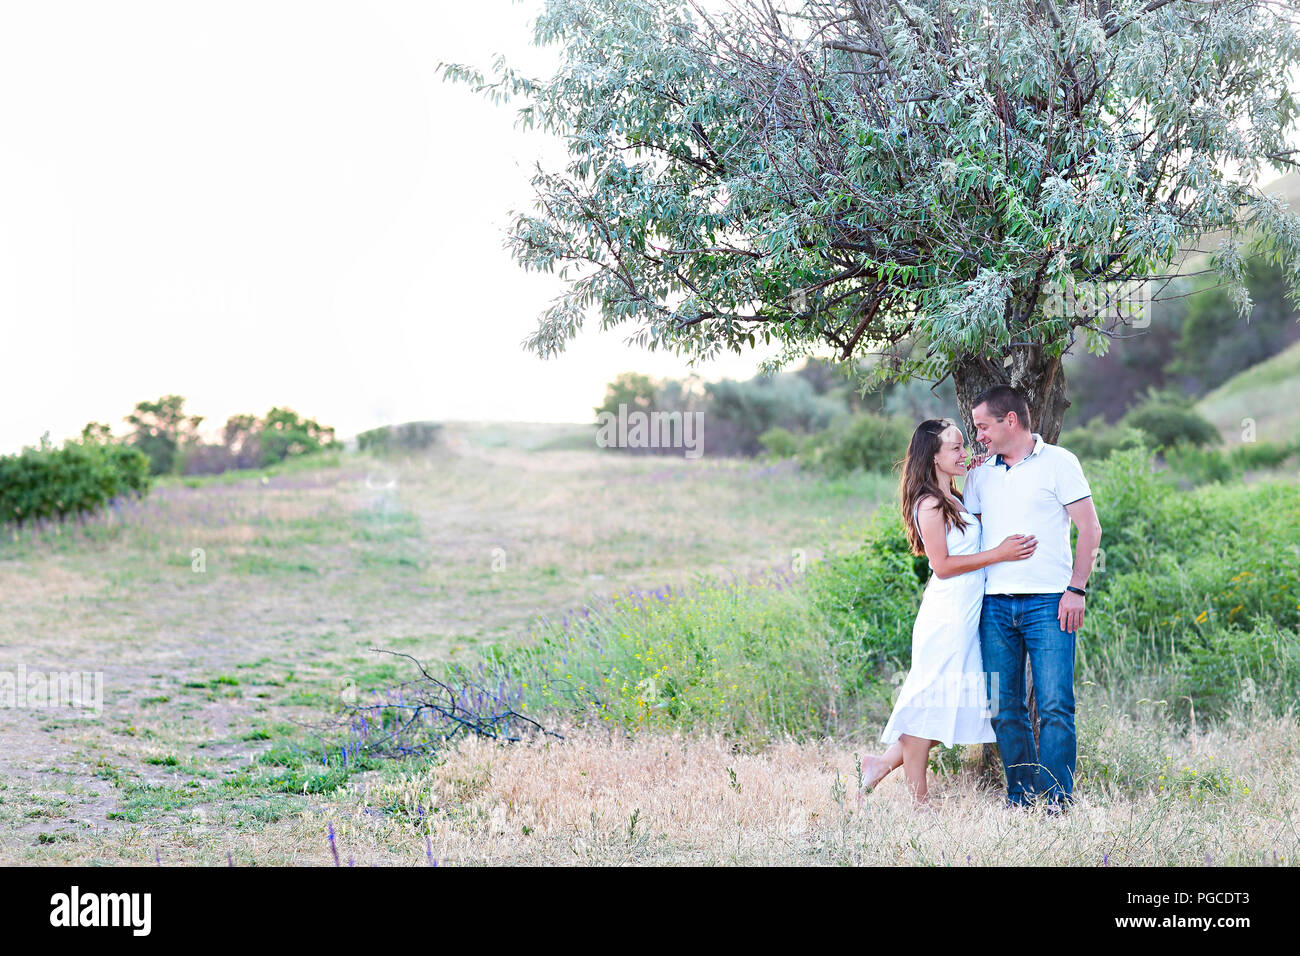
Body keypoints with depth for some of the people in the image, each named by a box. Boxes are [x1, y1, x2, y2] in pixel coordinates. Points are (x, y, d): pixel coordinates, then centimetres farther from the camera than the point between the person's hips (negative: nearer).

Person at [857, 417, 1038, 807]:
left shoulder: (956, 501, 16)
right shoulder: (930, 504, -12)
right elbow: (942, 565, -15)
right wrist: (999, 554, -17)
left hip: (968, 615, 9)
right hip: (946, 617, -9)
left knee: (956, 702, 11)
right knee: (930, 700, -2)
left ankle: (886, 762, 17)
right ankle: (919, 798, 6)